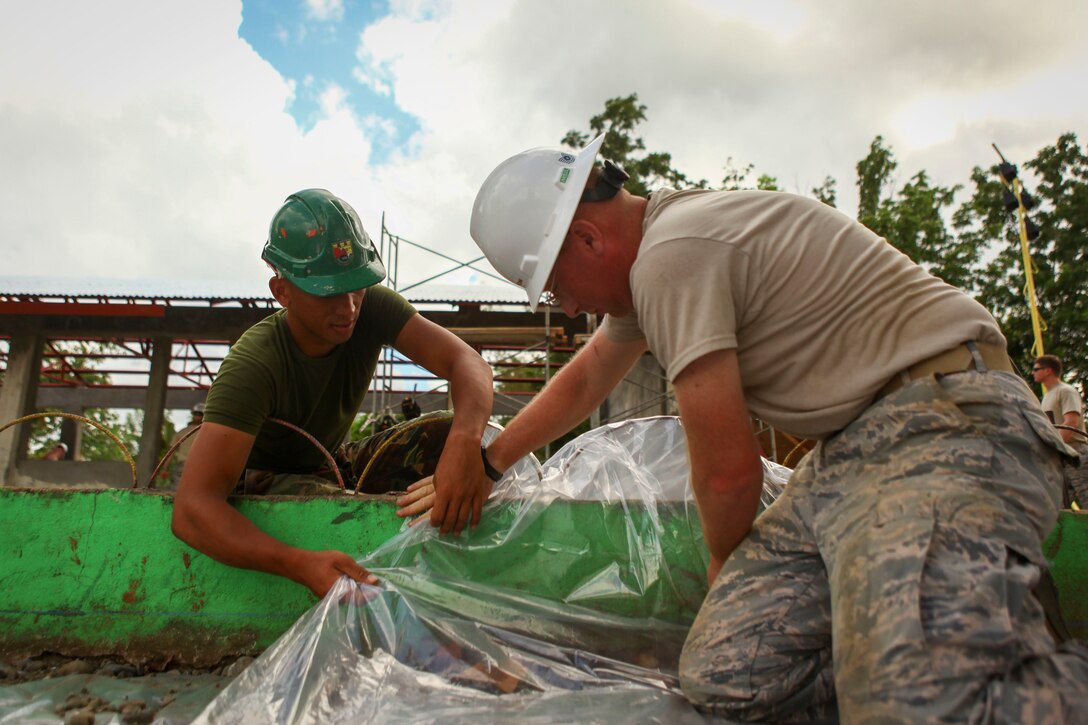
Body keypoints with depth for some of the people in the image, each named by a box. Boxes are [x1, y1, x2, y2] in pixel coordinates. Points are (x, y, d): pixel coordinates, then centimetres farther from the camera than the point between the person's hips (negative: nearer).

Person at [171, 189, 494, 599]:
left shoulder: (373, 308, -23)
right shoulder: (253, 365, -36)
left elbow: (466, 361, -31)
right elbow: (192, 509, -44)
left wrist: (464, 442, -54)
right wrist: (304, 564, -61)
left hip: (328, 465, 5)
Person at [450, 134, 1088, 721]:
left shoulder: (671, 255, -17)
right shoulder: (647, 251, 15)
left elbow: (727, 468, -13)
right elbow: (584, 381, 28)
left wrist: (726, 567, 9)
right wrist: (482, 464, 34)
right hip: (850, 449, 10)